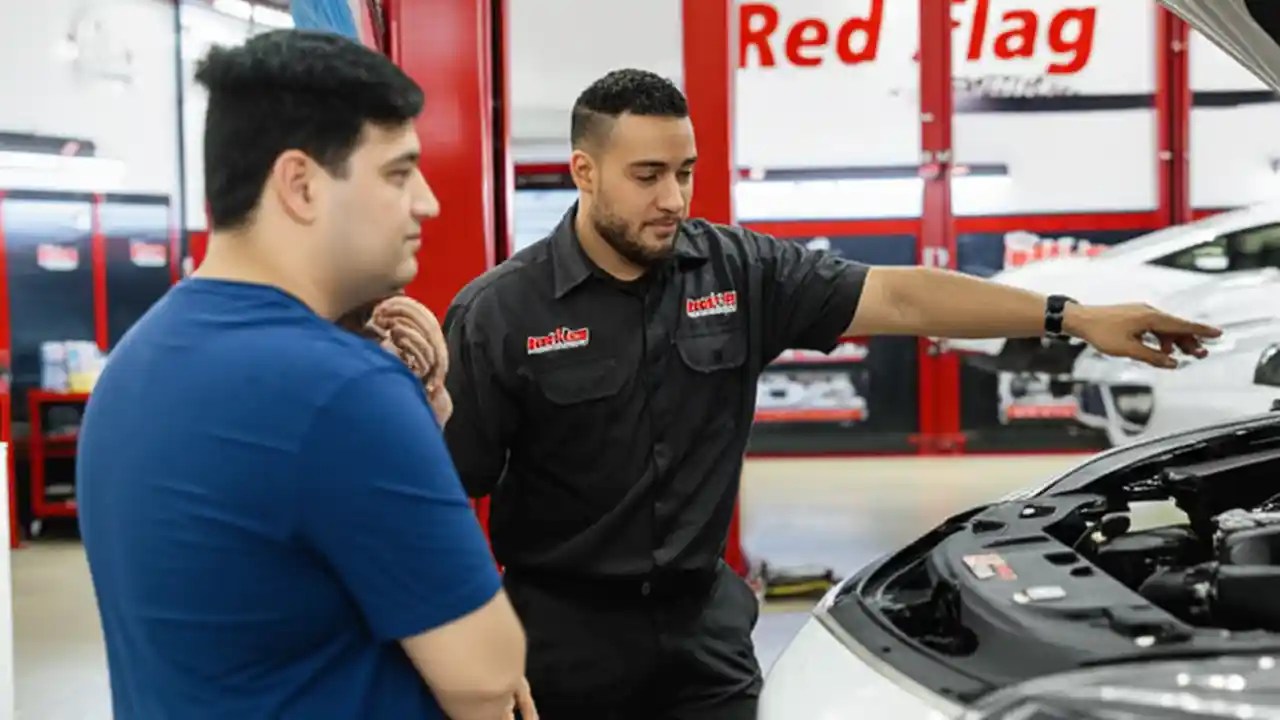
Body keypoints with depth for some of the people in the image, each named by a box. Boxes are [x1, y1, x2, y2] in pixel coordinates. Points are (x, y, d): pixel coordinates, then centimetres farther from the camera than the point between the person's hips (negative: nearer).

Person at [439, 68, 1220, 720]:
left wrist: (1073, 316, -10)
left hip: (704, 623, 3)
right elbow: (446, 490, -11)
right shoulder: (499, 313, -12)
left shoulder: (738, 271, -3)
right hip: (565, 635, -2)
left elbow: (897, 298, -5)